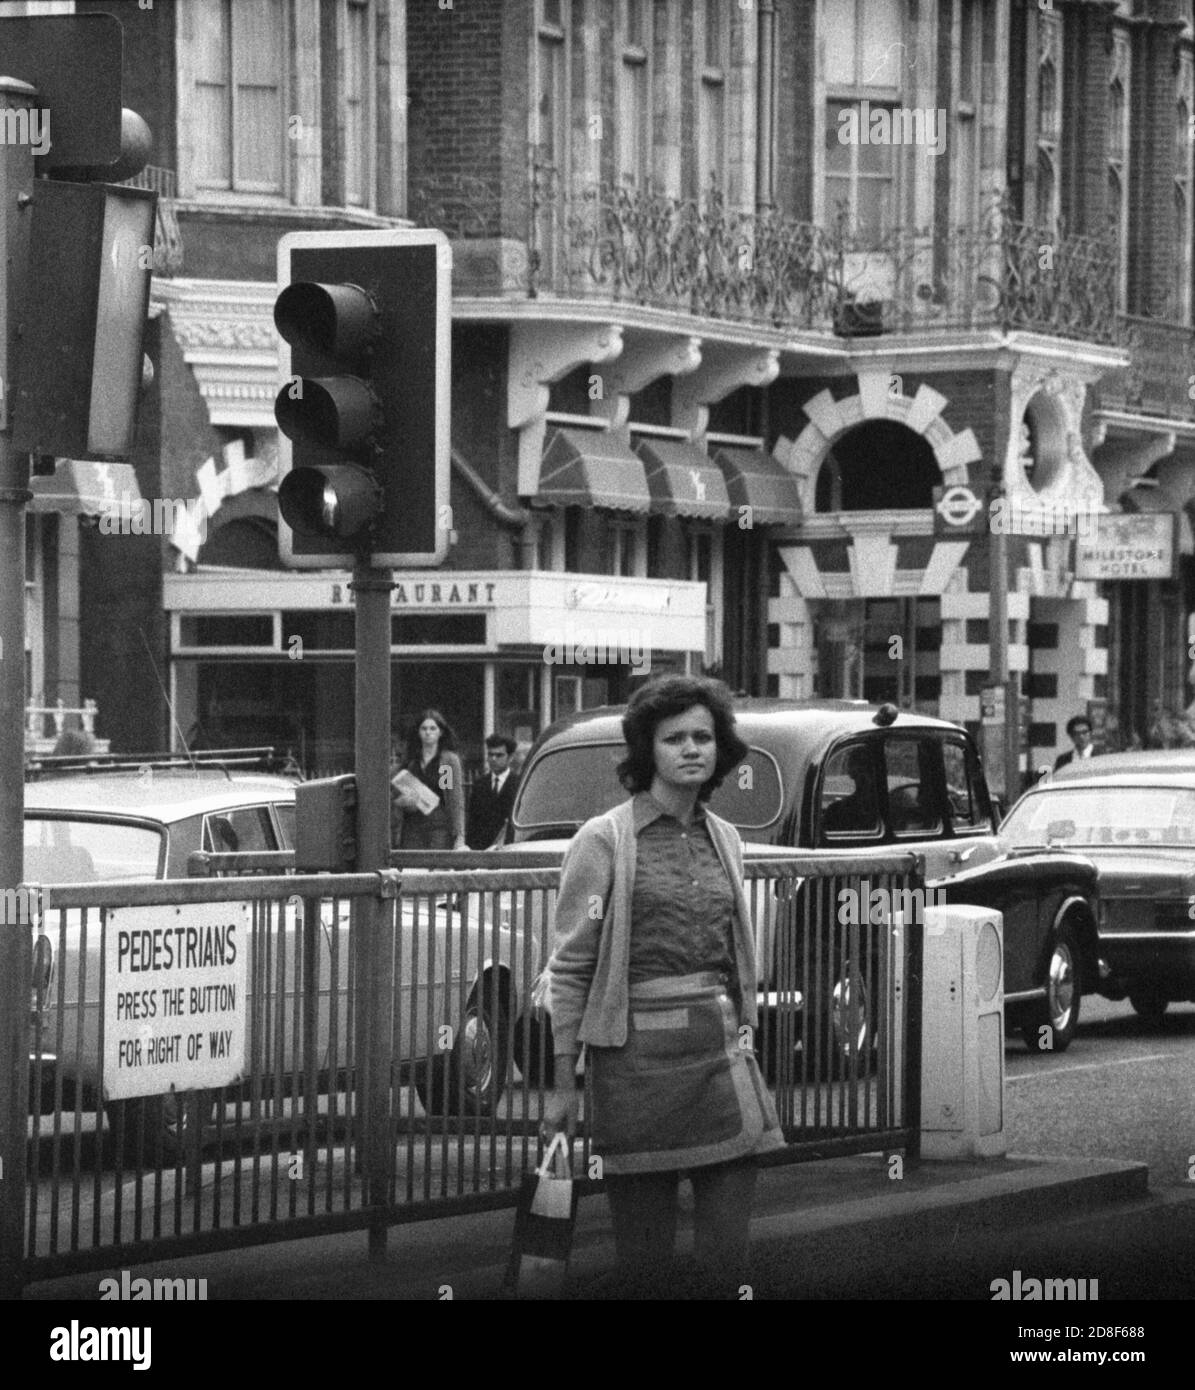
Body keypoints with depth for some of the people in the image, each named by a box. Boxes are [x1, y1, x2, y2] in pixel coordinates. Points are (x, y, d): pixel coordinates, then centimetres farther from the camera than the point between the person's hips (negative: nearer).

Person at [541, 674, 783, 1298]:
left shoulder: (723, 838, 13)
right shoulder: (603, 841, -3)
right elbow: (569, 968, -4)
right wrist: (562, 1084, -7)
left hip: (722, 1051, 4)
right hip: (639, 1054, -4)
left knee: (728, 1256, -2)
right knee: (644, 1258, -2)